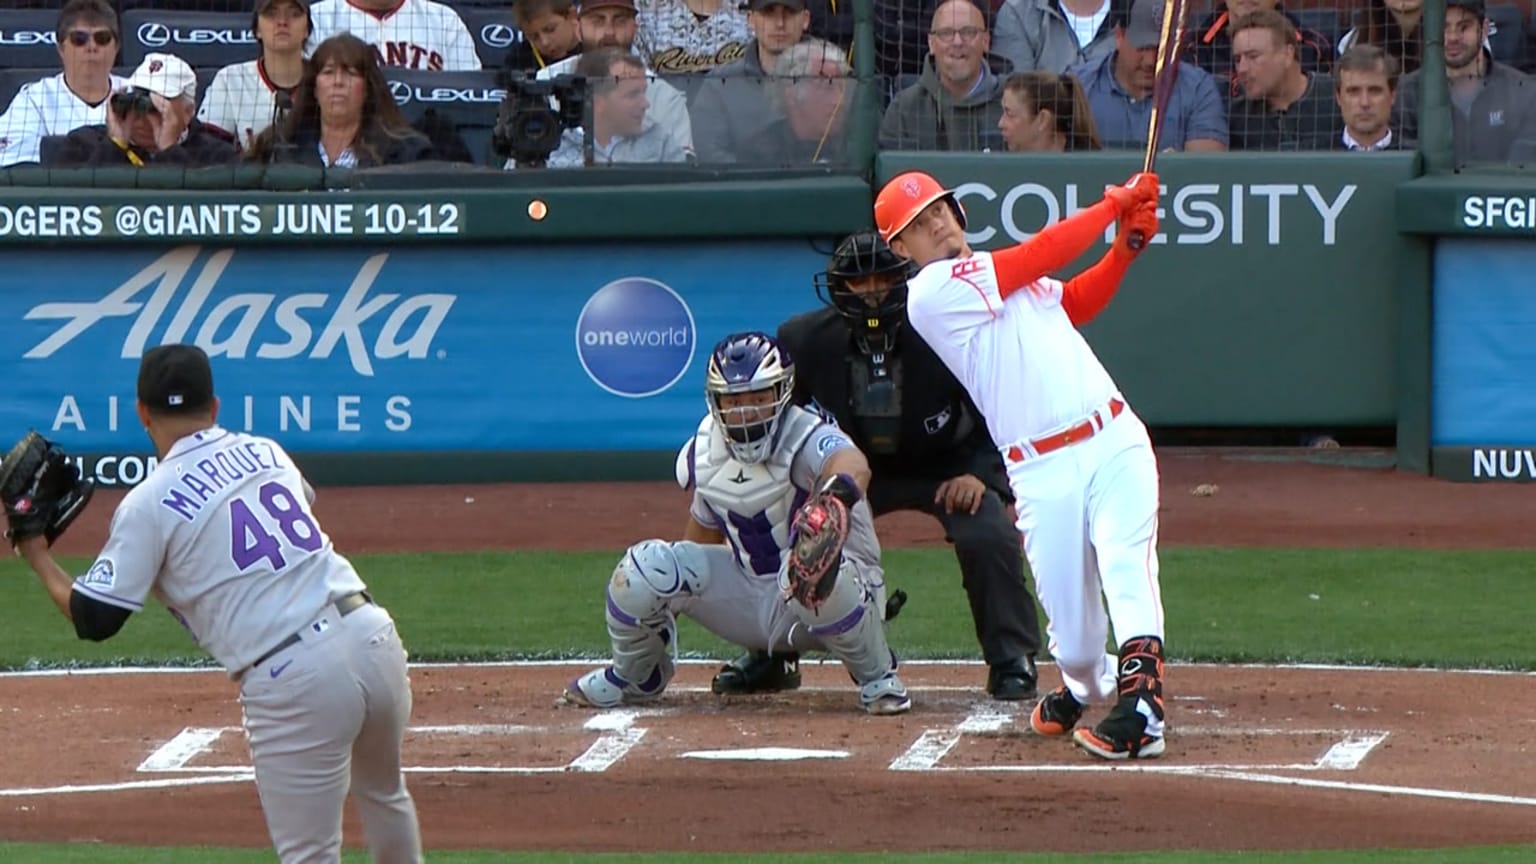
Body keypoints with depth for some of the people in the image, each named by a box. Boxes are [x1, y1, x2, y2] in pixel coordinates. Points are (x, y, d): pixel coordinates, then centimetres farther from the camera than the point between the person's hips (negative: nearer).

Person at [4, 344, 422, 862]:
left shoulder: (148, 503, -3)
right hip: (374, 639, 6)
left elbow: (94, 620, -2)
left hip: (291, 681, -6)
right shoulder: (266, 452, 14)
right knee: (382, 793, 31)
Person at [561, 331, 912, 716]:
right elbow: (705, 526, 15)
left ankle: (877, 677, -13)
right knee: (644, 566, -14)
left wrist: (841, 488, -72)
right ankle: (635, 676, 16)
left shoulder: (807, 439, -22)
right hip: (751, 596, 5)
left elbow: (852, 463, -47)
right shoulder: (706, 452, -3)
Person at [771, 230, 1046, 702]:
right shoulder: (805, 339, -21)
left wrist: (980, 474, -31)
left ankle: (1012, 663, -10)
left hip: (949, 464, -2)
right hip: (856, 467, 2)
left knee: (988, 536, -30)